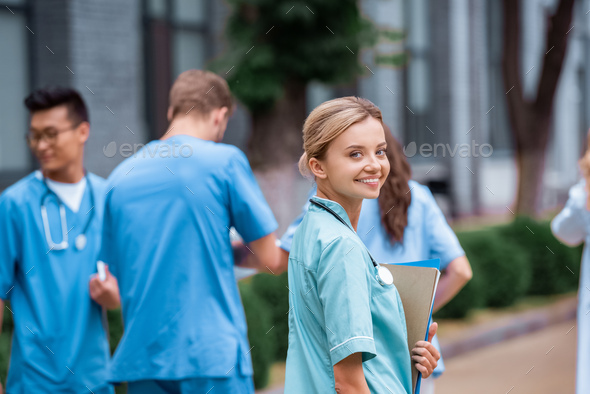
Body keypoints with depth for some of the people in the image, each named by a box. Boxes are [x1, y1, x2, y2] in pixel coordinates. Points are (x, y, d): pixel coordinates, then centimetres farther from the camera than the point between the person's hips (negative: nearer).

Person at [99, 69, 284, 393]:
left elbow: (113, 281, 15)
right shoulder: (224, 160, -3)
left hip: (141, 356, 5)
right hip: (211, 354, -5)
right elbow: (269, 258, -1)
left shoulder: (120, 176, 11)